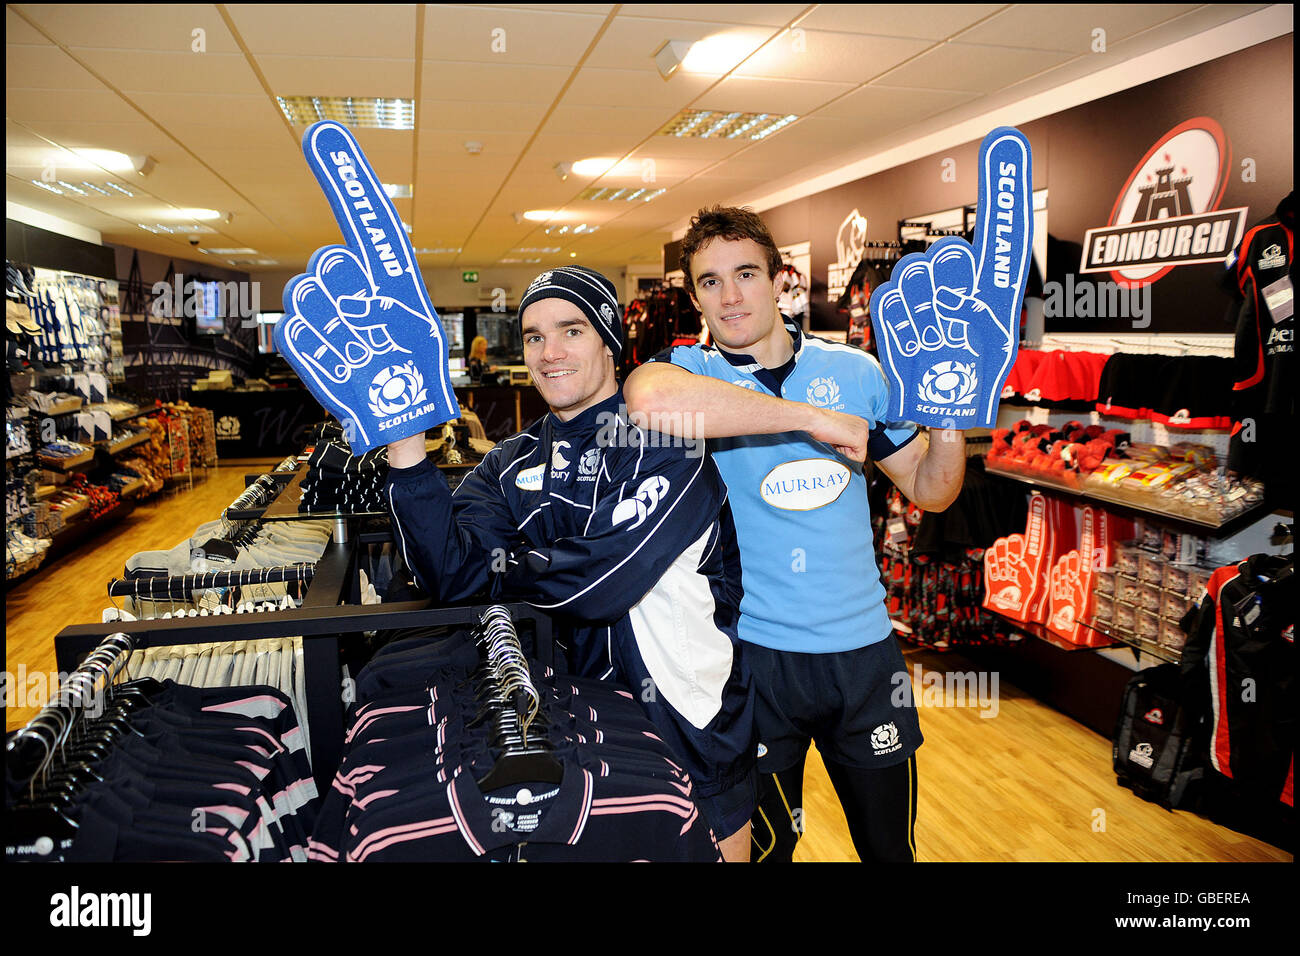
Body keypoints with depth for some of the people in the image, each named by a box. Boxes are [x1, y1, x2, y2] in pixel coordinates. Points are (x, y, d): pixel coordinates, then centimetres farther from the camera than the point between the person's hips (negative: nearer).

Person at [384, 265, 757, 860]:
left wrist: (500, 570, -9)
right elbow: (450, 574, -12)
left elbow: (600, 577, -25)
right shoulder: (512, 465, 2)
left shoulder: (667, 441, -14)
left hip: (694, 739, -4)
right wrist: (406, 447, -21)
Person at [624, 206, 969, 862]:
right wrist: (812, 418, -29)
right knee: (764, 845, 17)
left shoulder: (855, 370, 3)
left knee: (890, 844, 19)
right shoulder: (689, 369, -7)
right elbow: (650, 399, -34)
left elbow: (928, 490, 11)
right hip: (752, 653, -2)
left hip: (863, 645, 3)